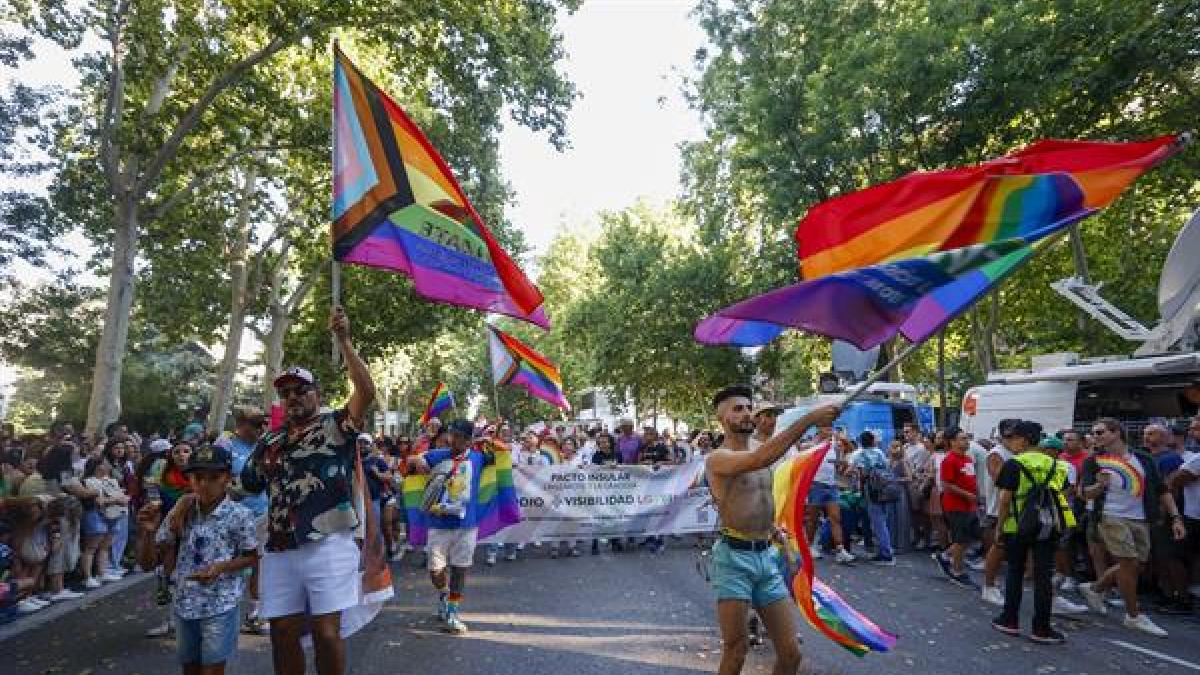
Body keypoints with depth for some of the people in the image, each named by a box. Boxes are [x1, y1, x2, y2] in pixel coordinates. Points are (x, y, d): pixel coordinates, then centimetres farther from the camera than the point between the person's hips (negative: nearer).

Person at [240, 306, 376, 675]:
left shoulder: (335, 425, 1)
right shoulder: (269, 442, 18)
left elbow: (367, 391, -14)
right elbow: (245, 485, 26)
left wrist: (344, 340, -19)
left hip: (328, 545, -5)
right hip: (278, 551, 5)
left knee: (326, 632, 0)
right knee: (282, 634, 12)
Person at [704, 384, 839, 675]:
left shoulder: (759, 456, 14)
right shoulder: (717, 458, -11)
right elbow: (758, 459, -31)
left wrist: (775, 530, 13)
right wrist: (808, 419, -33)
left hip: (767, 557, 7)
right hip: (735, 557, -6)